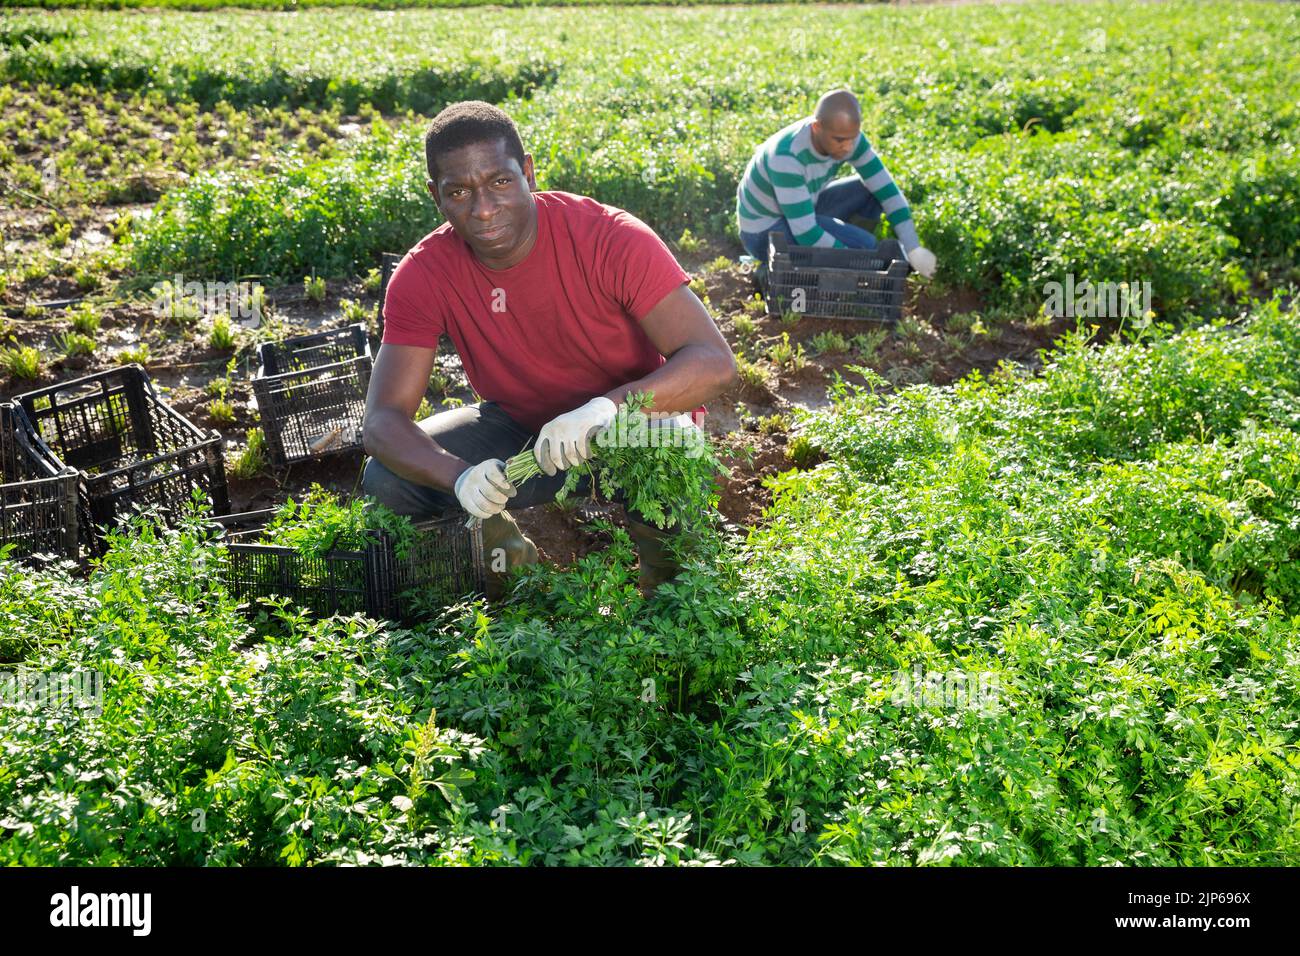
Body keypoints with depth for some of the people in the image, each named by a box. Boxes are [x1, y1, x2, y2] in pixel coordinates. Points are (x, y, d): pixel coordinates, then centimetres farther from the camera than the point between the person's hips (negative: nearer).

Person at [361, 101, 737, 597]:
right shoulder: (423, 275, -16)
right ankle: (505, 551, 11)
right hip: (519, 426, 3)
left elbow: (715, 362, -28)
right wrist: (460, 476, -41)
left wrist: (607, 408, -45)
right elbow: (382, 419, -21)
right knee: (385, 479, -16)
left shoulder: (611, 238, -25)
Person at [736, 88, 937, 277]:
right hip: (765, 232, -7)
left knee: (873, 191, -5)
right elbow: (805, 233, -35)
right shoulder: (787, 157, -35)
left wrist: (913, 249, -19)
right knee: (864, 245, -20)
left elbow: (885, 187, -12)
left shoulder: (845, 135, -15)